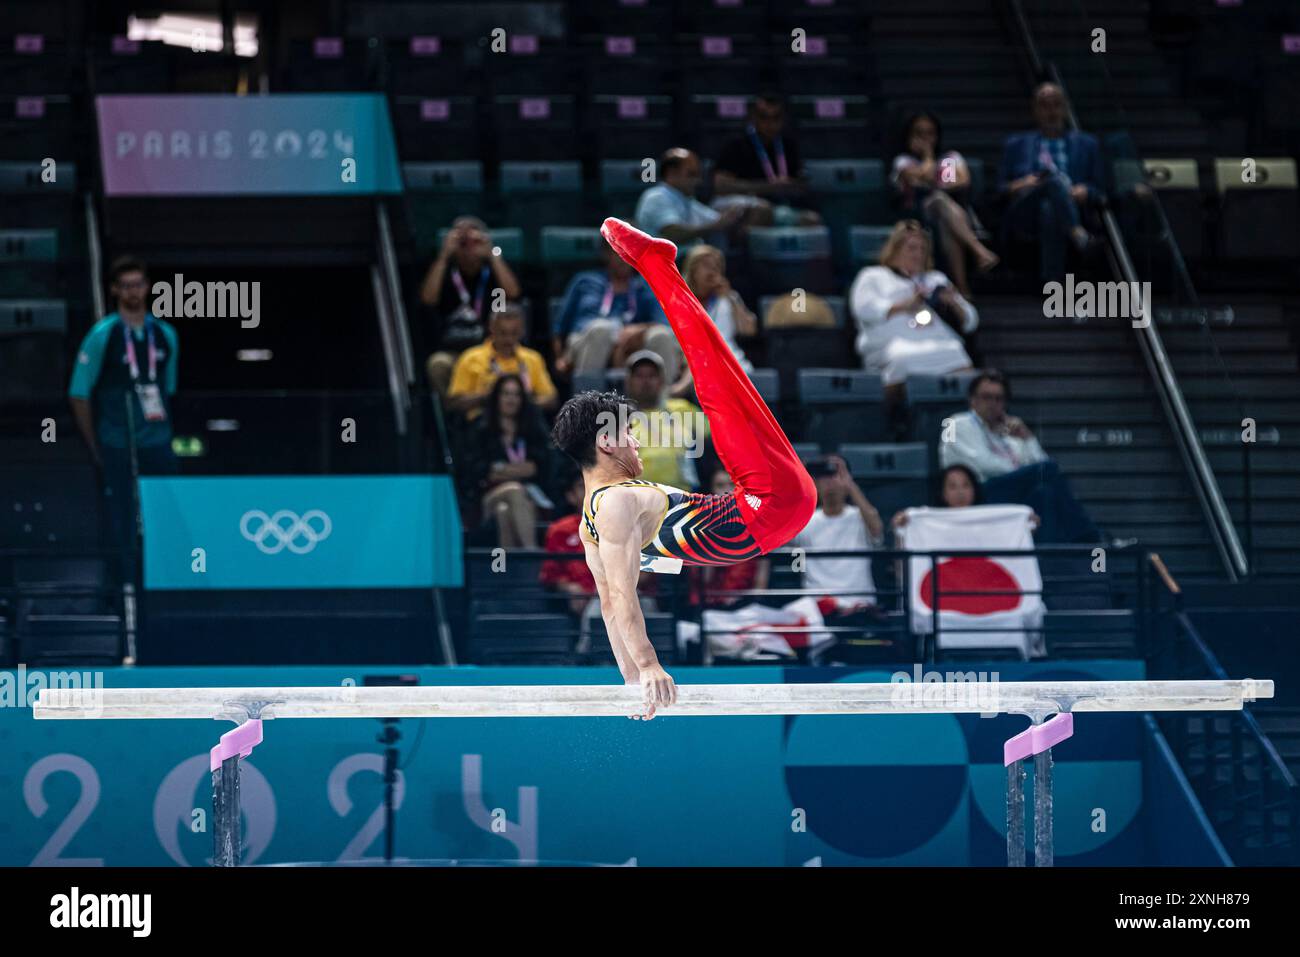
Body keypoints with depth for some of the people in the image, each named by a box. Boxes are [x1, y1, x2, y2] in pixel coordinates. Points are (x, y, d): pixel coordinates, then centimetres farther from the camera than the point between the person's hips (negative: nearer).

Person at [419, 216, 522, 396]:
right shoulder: (445, 269, 3)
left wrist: (492, 255, -17)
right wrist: (444, 256, -17)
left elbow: (512, 293, -17)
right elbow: (428, 298, -16)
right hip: (451, 350, 0)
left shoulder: (493, 268, 4)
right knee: (437, 365, -34)